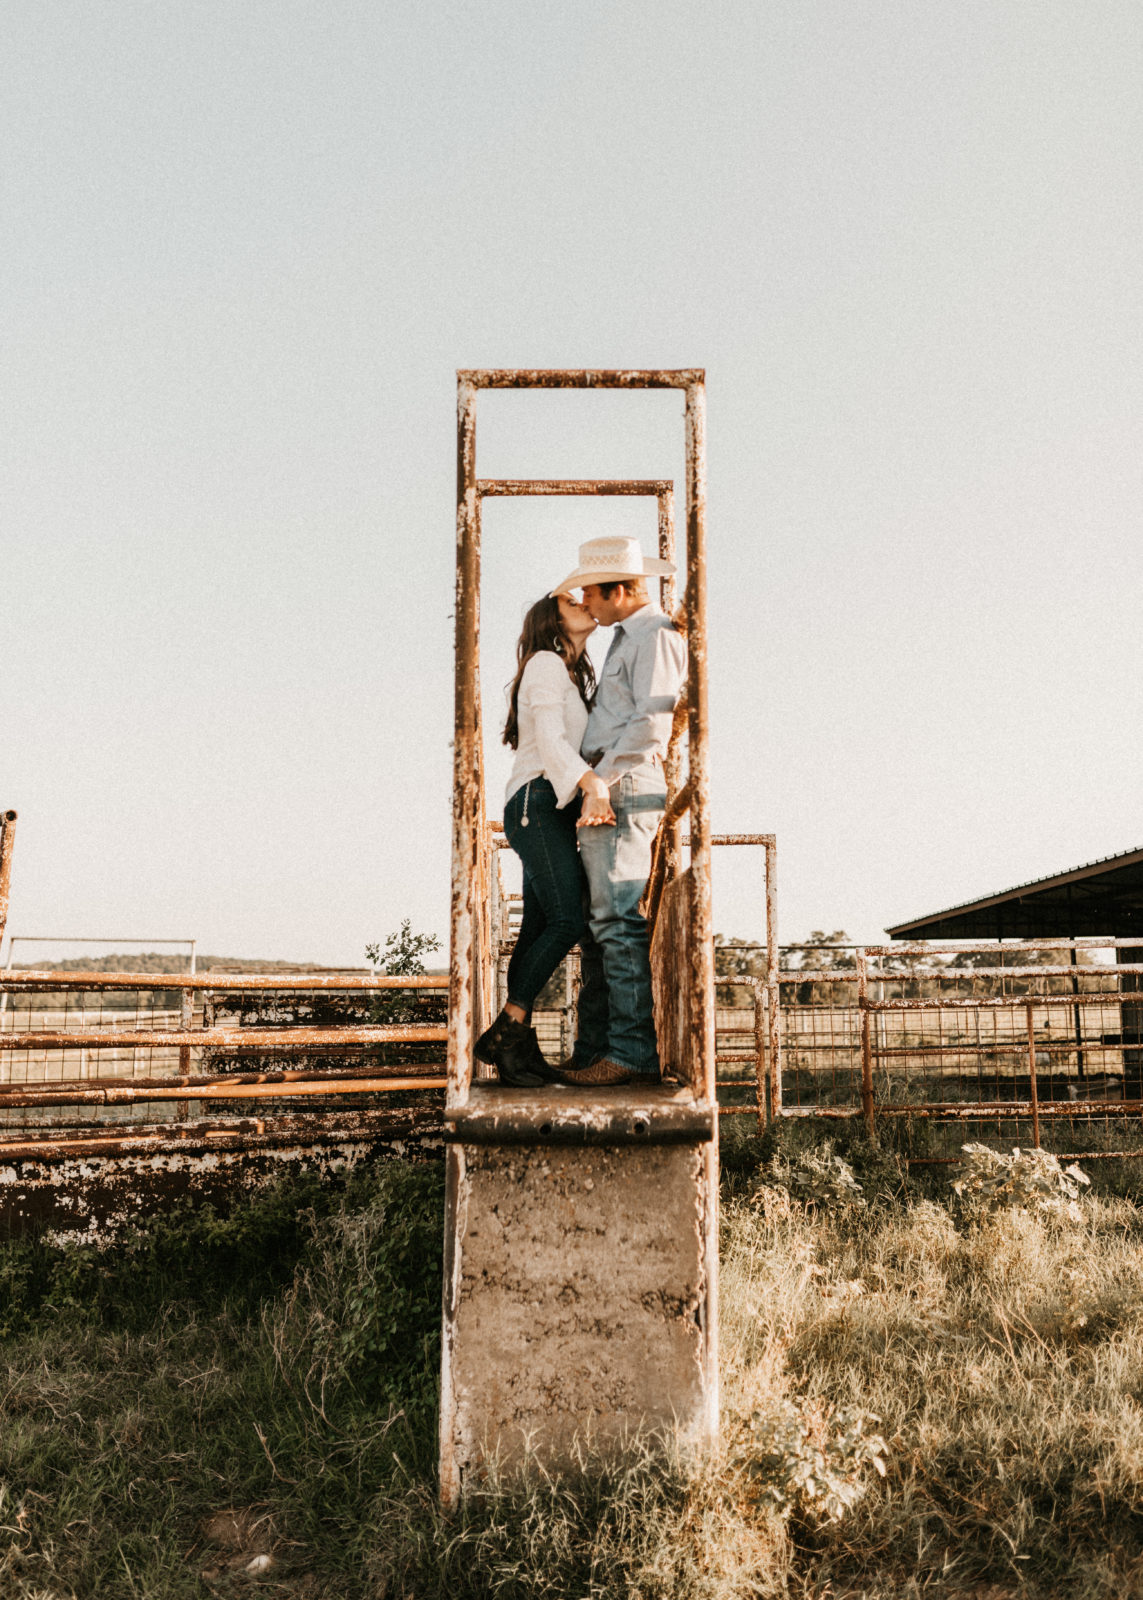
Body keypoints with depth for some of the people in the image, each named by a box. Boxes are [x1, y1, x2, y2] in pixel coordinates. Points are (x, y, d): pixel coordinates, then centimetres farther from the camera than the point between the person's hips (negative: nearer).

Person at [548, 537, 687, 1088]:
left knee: (619, 922, -12)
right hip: (606, 794, 10)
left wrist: (596, 779, -16)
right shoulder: (627, 641, 25)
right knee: (597, 924, 9)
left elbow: (652, 723, -18)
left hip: (624, 792, -10)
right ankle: (594, 1049, 13)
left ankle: (634, 1052, -9)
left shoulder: (657, 636, -6)